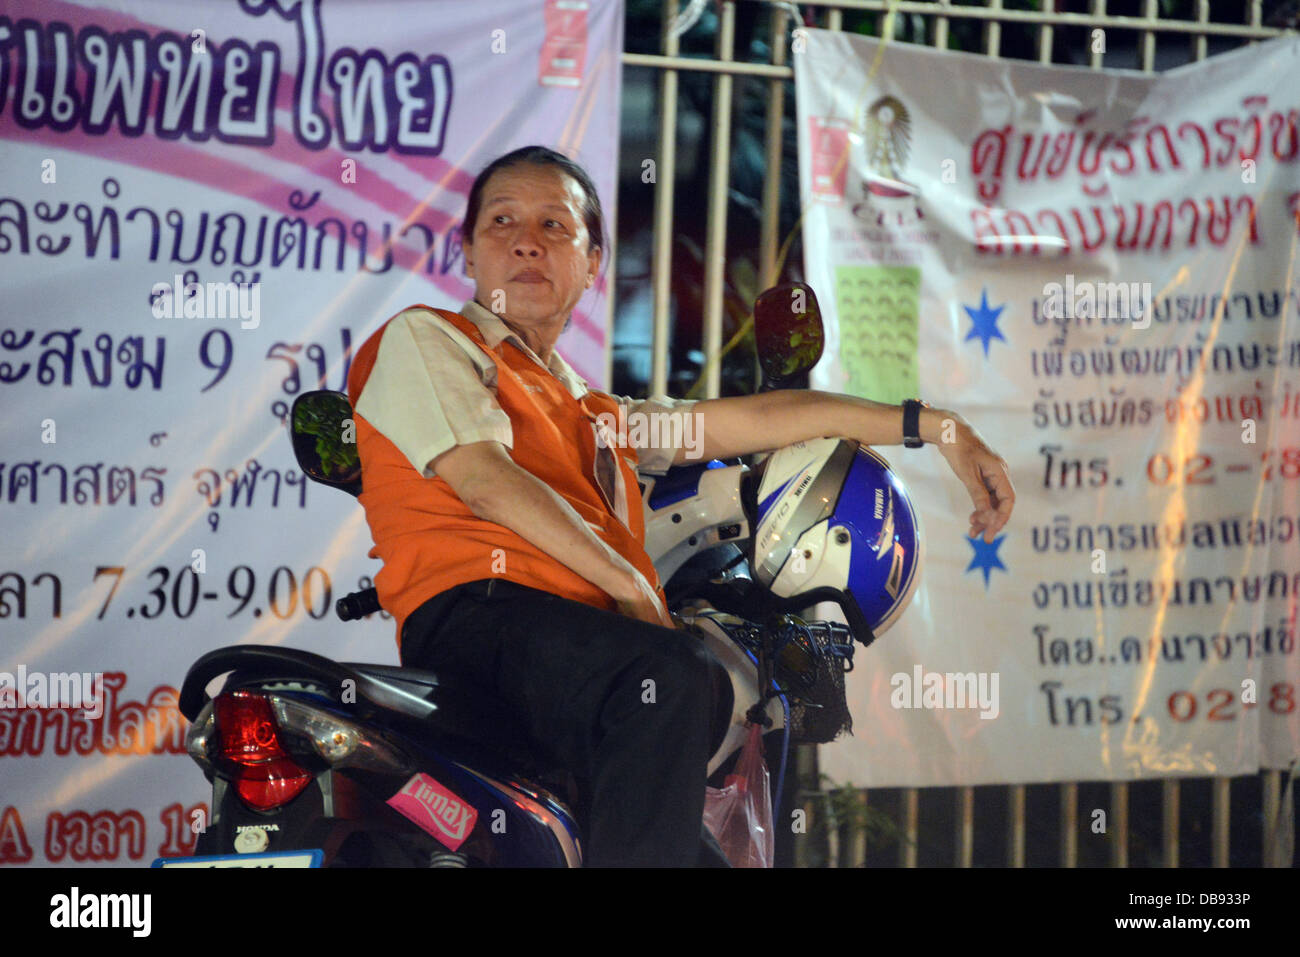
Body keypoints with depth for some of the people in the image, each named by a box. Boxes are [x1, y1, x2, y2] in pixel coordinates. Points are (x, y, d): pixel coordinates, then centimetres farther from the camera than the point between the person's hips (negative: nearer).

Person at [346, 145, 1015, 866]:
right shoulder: (423, 339, 16)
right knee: (671, 679, -34)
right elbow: (484, 481, 0)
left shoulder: (592, 416, 36)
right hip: (477, 616, -8)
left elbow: (748, 419, 31)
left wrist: (940, 428, 25)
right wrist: (631, 588, -7)